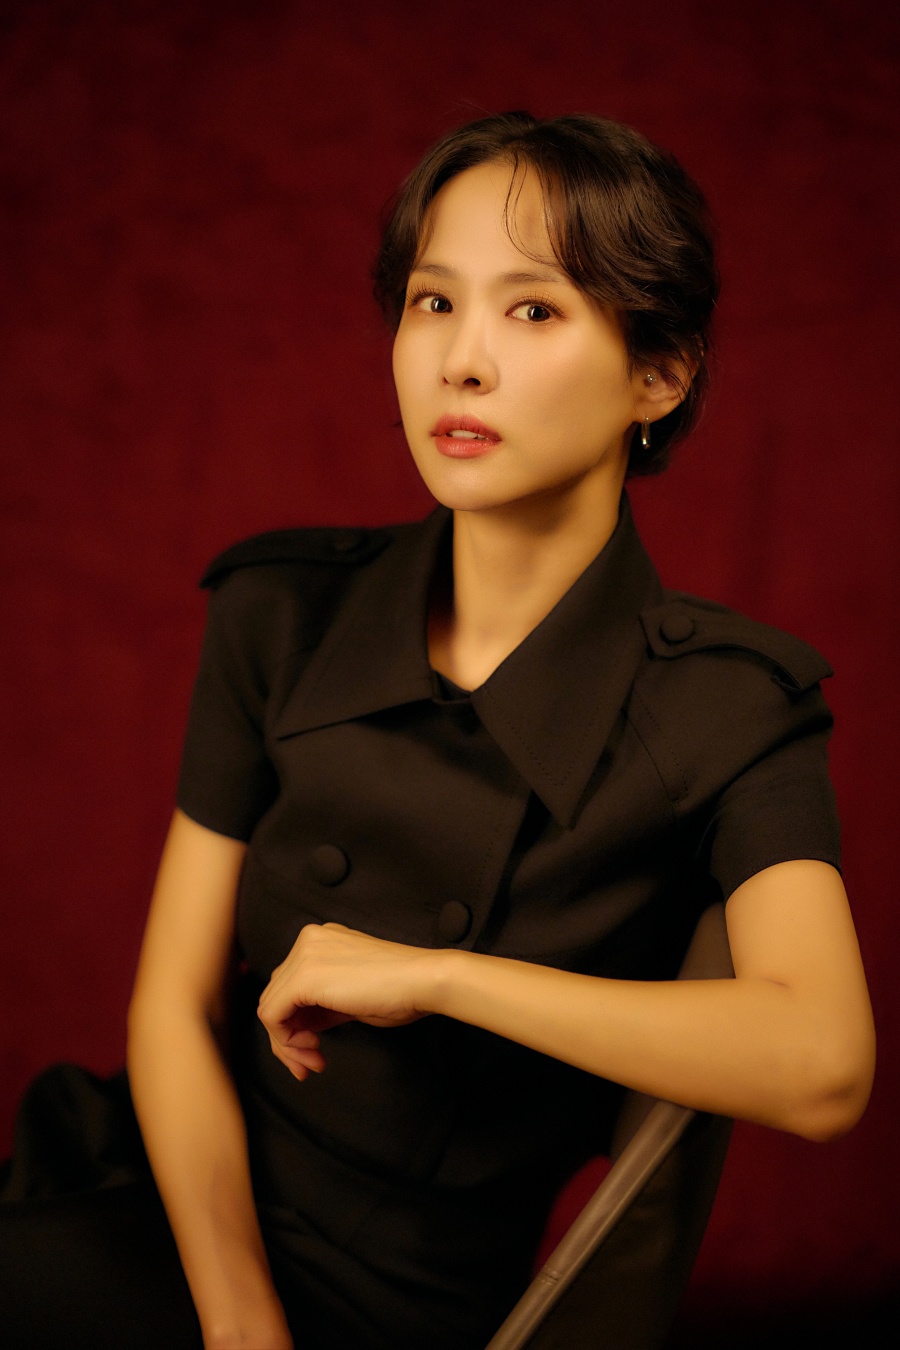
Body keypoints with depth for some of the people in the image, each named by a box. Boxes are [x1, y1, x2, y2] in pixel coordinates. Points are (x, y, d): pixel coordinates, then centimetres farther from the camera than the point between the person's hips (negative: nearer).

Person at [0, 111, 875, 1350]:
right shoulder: (281, 614, -2)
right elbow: (175, 1003, -2)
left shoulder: (726, 706, -11)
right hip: (179, 1223, 4)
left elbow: (822, 1064, -26)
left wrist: (423, 973, -21)